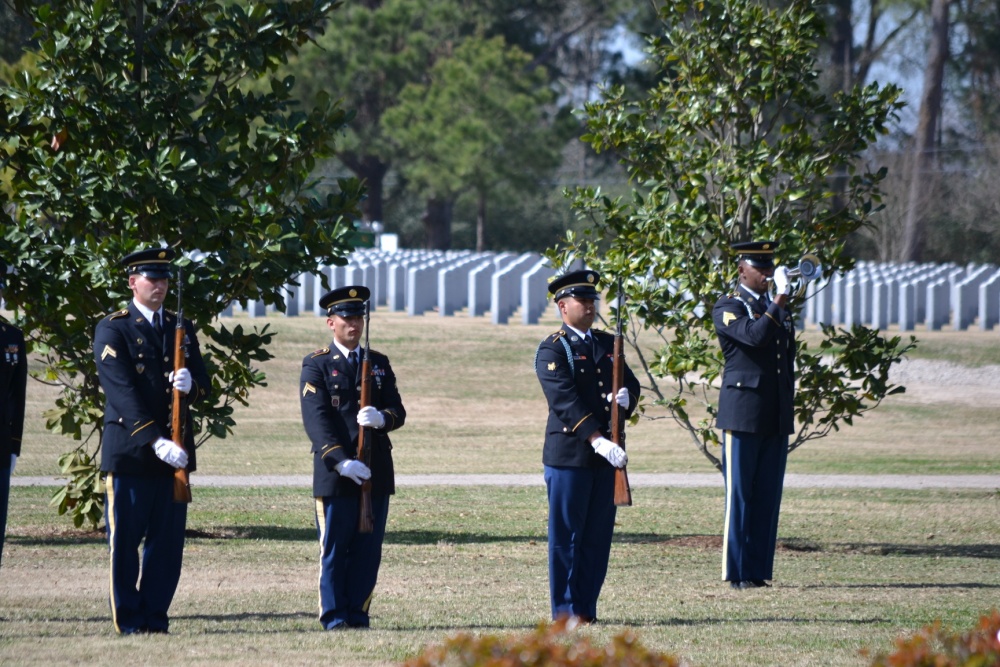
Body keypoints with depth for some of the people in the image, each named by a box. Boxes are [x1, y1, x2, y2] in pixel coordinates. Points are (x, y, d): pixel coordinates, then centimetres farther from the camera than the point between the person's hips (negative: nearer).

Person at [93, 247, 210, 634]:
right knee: (125, 539, -1)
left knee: (168, 540, 3)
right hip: (129, 452, -5)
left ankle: (155, 616, 10)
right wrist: (155, 441, -22)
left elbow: (204, 387, 10)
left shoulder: (181, 329, 15)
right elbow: (123, 393, -13)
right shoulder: (113, 330, -3)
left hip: (174, 452, 5)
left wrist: (190, 385, -16)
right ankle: (129, 621, 6)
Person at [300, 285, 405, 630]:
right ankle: (334, 619, 4)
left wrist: (382, 418, -16)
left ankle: (358, 615, 9)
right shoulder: (316, 365, 1)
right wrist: (341, 461, -22)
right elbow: (316, 419, -10)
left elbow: (398, 411, 9)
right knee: (334, 550, -1)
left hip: (376, 471, 4)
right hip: (334, 473, -4)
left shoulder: (378, 363, 16)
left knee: (368, 550, 3)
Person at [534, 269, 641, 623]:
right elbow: (565, 401, -17)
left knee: (599, 535, 7)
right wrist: (597, 440, -28)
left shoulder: (608, 344, 16)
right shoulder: (552, 350, -6)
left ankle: (586, 607, 13)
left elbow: (631, 383, 14)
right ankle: (565, 610, 4)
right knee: (566, 536, -1)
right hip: (569, 453, -6)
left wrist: (625, 396, -12)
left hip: (607, 453, 6)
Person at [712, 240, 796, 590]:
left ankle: (760, 570, 9)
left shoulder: (778, 310, 19)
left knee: (768, 496, 6)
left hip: (776, 417, 7)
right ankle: (737, 572, -1)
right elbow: (754, 336, -22)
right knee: (740, 495, -4)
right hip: (743, 414, -6)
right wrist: (780, 300, -25)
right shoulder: (727, 308, -3)